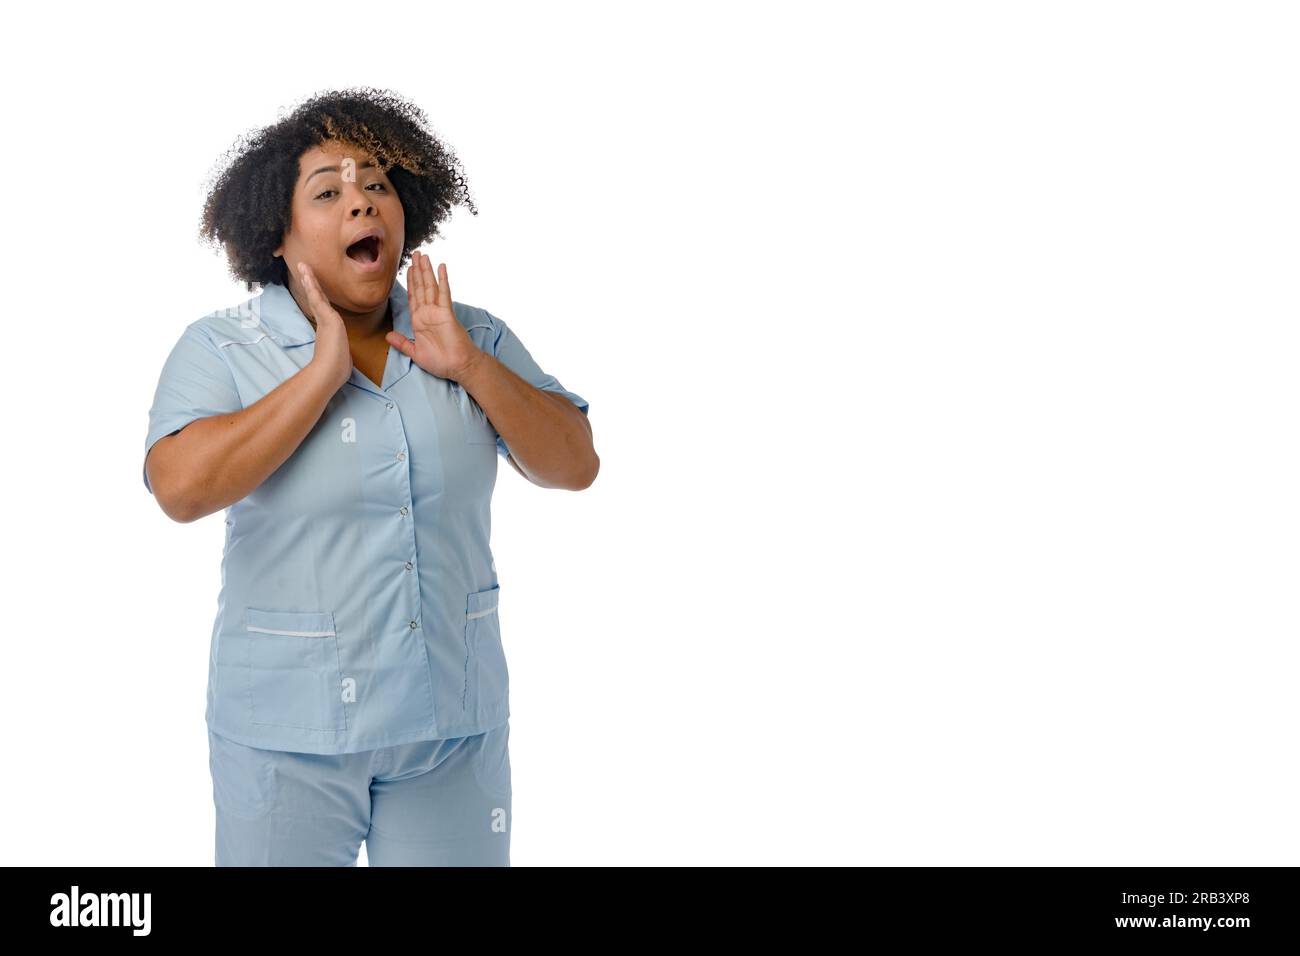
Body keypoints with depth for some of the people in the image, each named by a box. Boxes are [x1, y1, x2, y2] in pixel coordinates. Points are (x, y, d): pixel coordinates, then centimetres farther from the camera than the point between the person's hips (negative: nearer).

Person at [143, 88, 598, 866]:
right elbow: (183, 488, -21)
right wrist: (323, 372, -18)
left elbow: (576, 466, -2)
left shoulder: (473, 338, 4)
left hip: (456, 719, 3)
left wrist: (467, 365, -13)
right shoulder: (221, 350, -5)